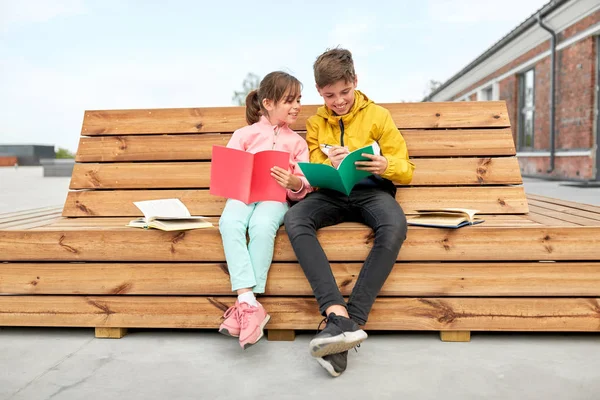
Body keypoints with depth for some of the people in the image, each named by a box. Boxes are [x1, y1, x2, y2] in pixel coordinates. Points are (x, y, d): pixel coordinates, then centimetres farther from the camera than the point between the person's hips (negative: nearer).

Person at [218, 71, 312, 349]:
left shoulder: (296, 142, 15)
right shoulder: (244, 134, 13)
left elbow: (303, 188, 7)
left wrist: (294, 183, -17)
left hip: (276, 197, 0)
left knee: (262, 226, -35)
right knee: (229, 223, -34)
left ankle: (244, 304, -28)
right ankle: (249, 303, -38)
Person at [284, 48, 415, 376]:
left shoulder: (377, 115, 11)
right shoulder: (315, 124, 18)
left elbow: (406, 170, 8)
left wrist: (387, 166, -18)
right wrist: (329, 166, -9)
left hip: (372, 190, -1)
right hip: (332, 194, 2)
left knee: (394, 227, -37)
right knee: (294, 218, -32)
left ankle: (350, 322, -38)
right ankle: (337, 312, -43)